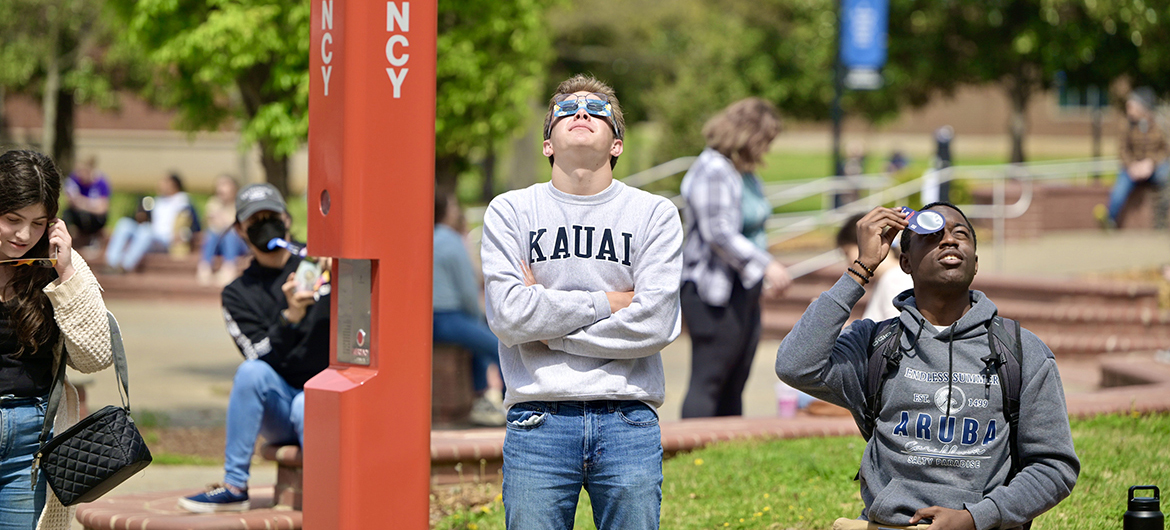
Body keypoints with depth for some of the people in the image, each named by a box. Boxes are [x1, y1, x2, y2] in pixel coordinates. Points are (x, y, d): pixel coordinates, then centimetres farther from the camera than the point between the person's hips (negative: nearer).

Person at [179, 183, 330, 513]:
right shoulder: (238, 294, 6)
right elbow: (263, 358, -9)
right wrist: (291, 316, -27)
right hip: (278, 410, 2)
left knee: (306, 407, -37)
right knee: (251, 372, -30)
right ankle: (234, 487, -25)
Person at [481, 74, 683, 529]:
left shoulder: (656, 214, 6)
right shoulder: (511, 211, 7)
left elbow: (655, 324, -5)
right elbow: (507, 313, -7)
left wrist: (548, 330, -4)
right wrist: (607, 303, -5)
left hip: (628, 422, 1)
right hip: (538, 421, 0)